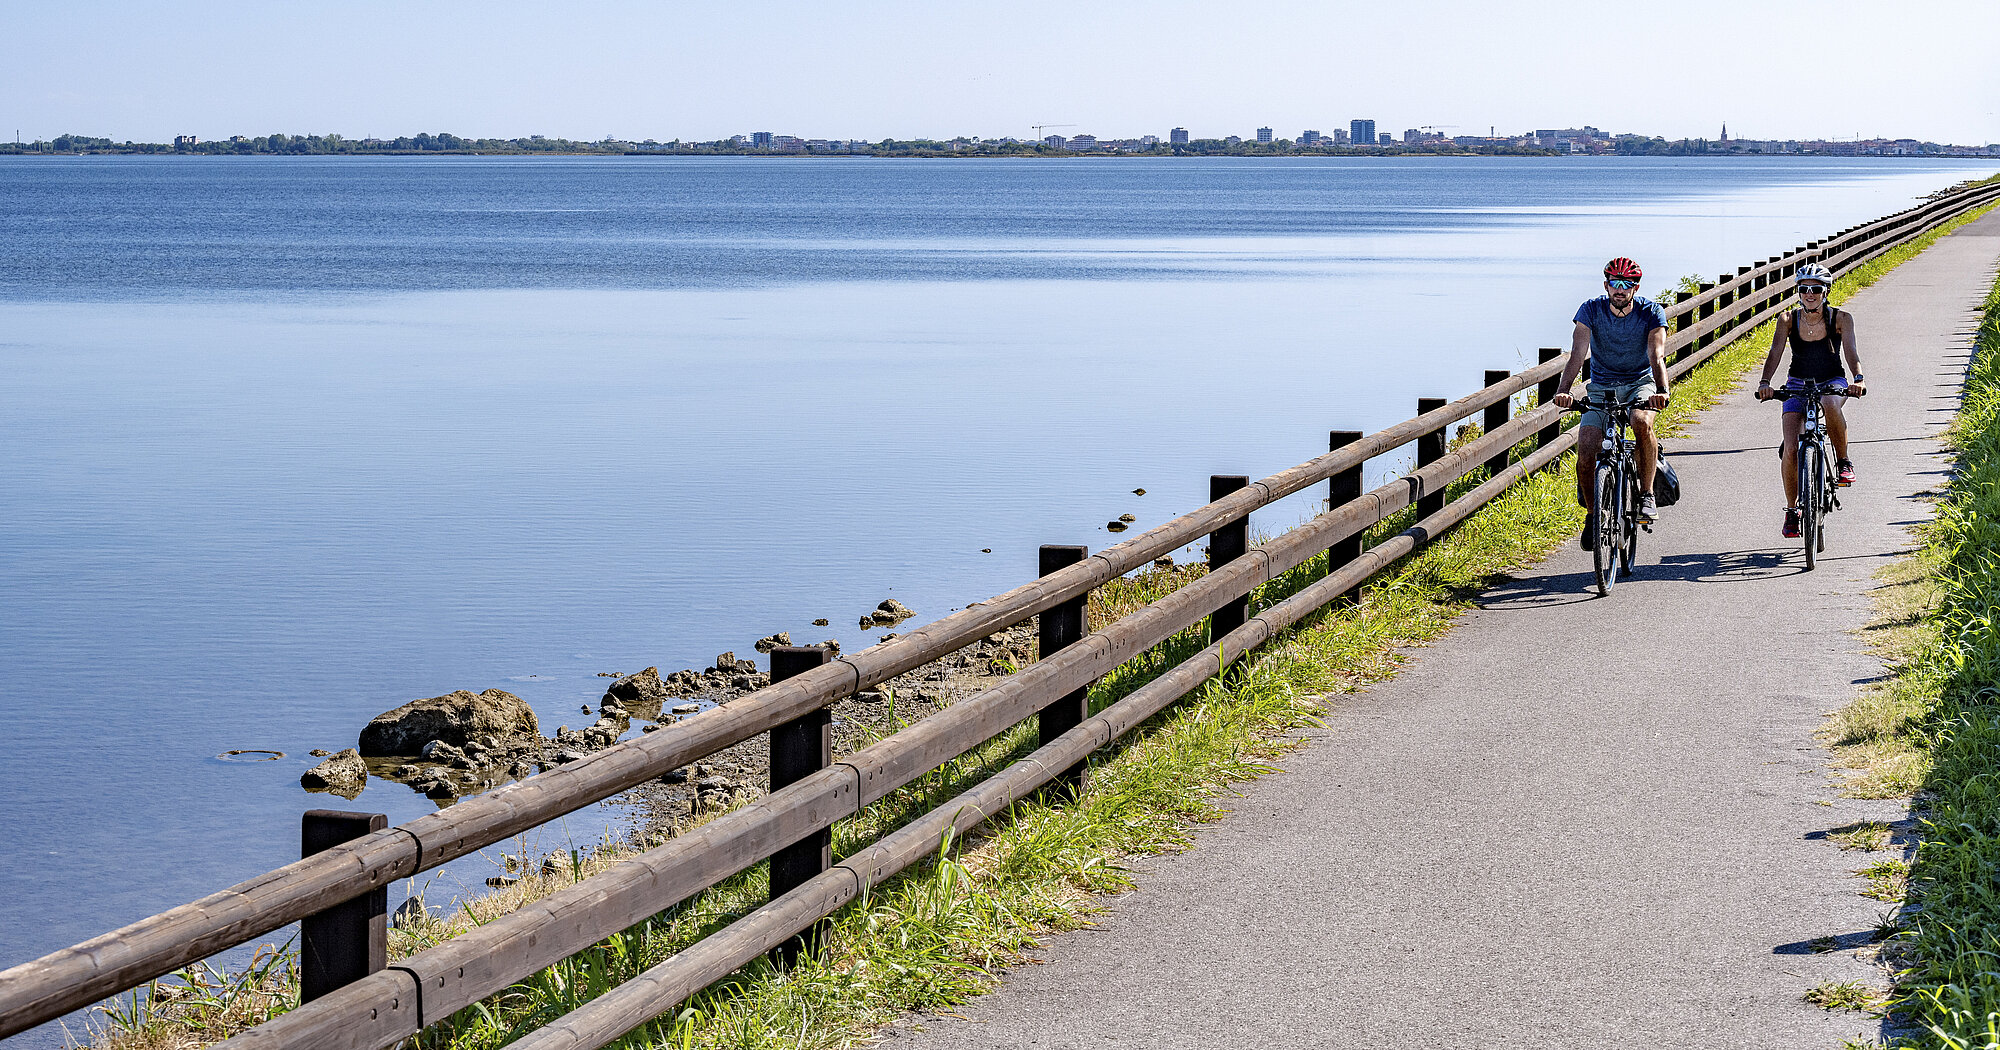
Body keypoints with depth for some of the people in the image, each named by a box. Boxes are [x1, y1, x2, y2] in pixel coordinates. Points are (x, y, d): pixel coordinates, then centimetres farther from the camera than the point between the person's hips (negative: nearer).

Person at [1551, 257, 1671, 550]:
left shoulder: (1651, 312, -14)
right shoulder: (1591, 310, -13)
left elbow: (1656, 355, -26)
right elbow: (1578, 353, -23)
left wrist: (1661, 390, -46)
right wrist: (1563, 390, -41)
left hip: (1639, 383, -1)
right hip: (1601, 387, 1)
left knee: (1642, 422, -35)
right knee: (1586, 449, -17)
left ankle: (1647, 495, -19)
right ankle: (1592, 513, 7)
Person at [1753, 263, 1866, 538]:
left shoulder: (1841, 318, -10)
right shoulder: (1788, 320, -7)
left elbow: (1851, 352, -21)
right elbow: (1775, 353, -17)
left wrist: (1858, 378, -41)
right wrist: (1764, 383, -35)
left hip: (1832, 382, -1)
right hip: (1798, 384, 1)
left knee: (1830, 405, -40)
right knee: (1790, 449, -15)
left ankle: (1843, 462, -17)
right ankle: (1791, 510, 4)